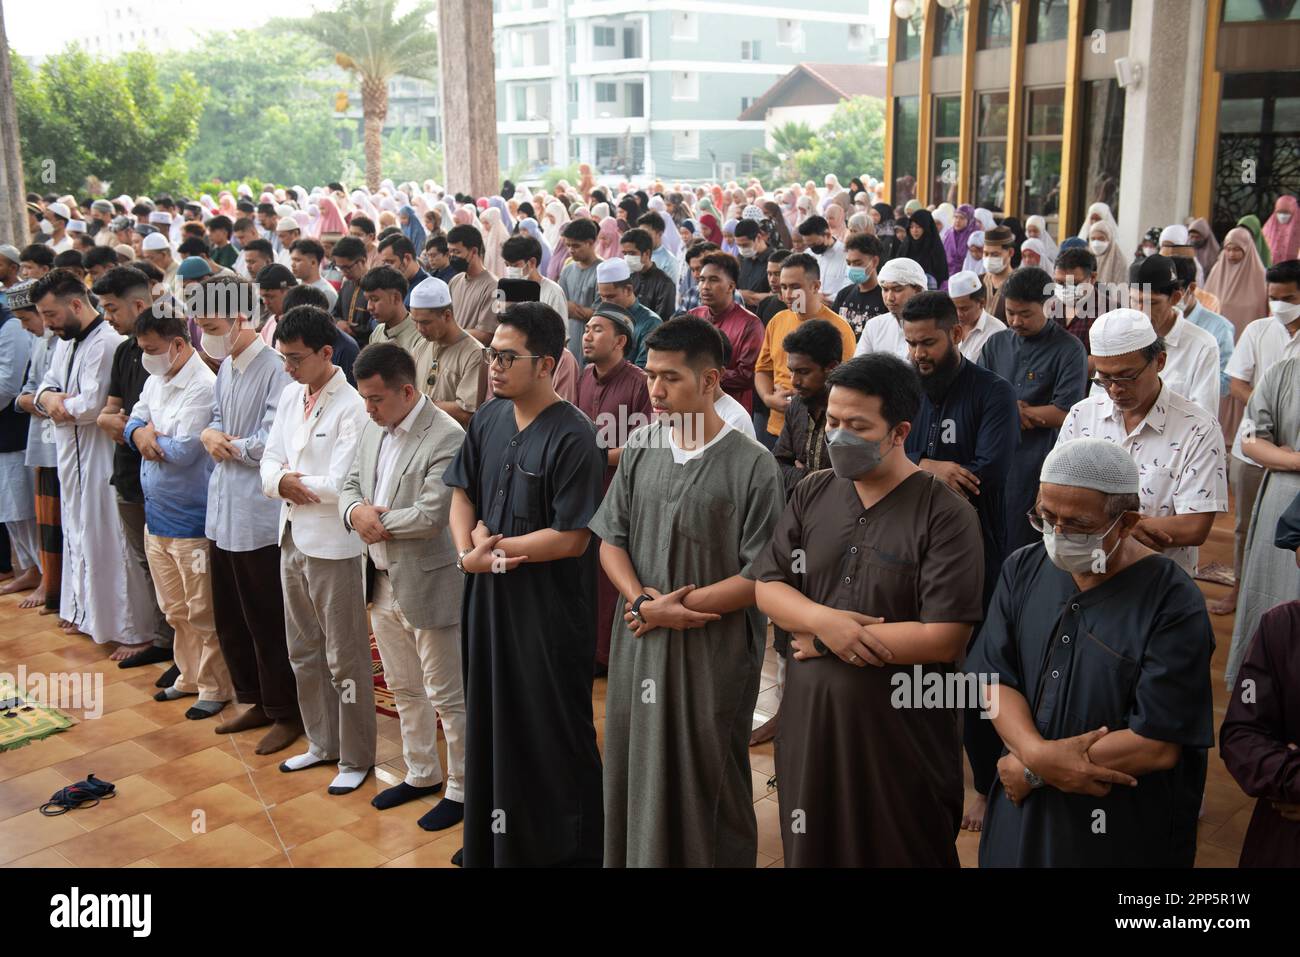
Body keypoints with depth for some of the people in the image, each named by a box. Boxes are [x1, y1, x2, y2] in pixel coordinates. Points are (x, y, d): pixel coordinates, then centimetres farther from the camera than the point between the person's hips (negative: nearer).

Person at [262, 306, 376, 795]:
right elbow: (270, 461, 9)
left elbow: (342, 483, -23)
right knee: (303, 652, 19)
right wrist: (281, 482, -13)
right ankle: (322, 742, 35)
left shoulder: (352, 406, -18)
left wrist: (296, 482, -8)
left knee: (345, 658, 3)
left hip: (334, 546, -8)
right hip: (294, 537, 8)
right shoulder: (291, 395, 8)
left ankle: (356, 758, 17)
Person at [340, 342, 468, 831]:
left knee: (447, 696, 5)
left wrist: (375, 520, -13)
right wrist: (356, 510, -11)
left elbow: (430, 516, -26)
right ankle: (421, 773, 38)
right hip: (383, 582, 8)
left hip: (427, 585, -8)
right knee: (403, 689, 21)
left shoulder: (447, 437, -21)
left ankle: (461, 789, 20)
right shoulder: (373, 429, 5)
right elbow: (350, 485, 12)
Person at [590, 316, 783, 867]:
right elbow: (611, 540, 8)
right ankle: (639, 855, 33)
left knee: (706, 783, 10)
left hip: (714, 653, -4)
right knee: (637, 775, 14)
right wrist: (642, 600, -10)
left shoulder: (751, 465, -12)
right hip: (639, 643, 4)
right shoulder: (640, 450, 3)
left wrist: (678, 607, -13)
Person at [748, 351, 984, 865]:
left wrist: (820, 642, -14)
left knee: (898, 853, 12)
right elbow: (767, 586, 5)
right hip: (808, 716, 5)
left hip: (899, 729, -5)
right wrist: (824, 620, -16)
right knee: (811, 850, 18)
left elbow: (943, 639, -20)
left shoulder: (945, 515, -14)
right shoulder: (811, 494, 4)